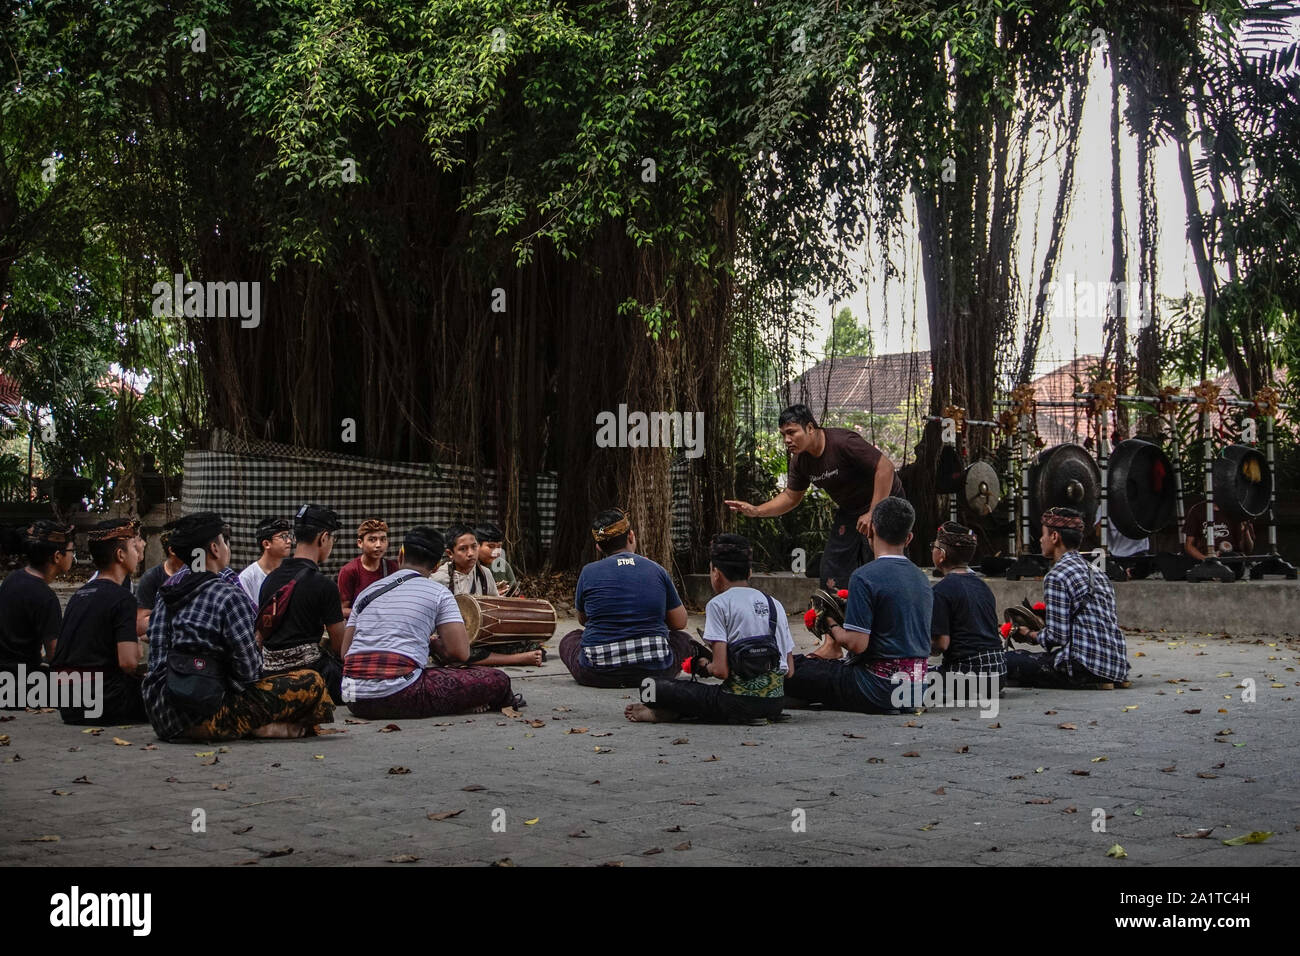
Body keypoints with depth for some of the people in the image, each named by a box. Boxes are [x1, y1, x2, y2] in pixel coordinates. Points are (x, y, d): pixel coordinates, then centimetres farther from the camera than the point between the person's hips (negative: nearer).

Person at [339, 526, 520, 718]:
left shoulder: (367, 592, 20)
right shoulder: (437, 592, 6)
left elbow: (345, 653, 20)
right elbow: (460, 652, -2)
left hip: (355, 702, 6)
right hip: (398, 695, -6)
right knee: (497, 680, 0)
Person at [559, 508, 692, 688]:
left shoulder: (588, 573, -2)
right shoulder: (657, 571, 1)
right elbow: (680, 622, 8)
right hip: (654, 671, 1)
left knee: (569, 640, 29)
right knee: (683, 638, 30)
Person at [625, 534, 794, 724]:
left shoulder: (719, 604, -4)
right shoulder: (775, 605, 13)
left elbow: (721, 670, -12)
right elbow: (790, 670, 12)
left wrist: (708, 666, 9)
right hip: (775, 705, 6)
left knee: (653, 687, 4)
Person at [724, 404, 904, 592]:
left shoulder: (843, 442, -29)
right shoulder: (800, 460, -4)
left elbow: (885, 467, -30)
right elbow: (791, 496, 8)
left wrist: (873, 513, -30)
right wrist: (756, 511, -8)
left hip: (882, 502, -7)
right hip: (848, 511, 7)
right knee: (831, 570, 3)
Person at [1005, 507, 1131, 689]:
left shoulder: (1056, 576, -10)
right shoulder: (1096, 572, 18)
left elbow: (1057, 637, -15)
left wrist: (1030, 635, 5)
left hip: (1086, 665, -9)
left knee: (1007, 660, -8)